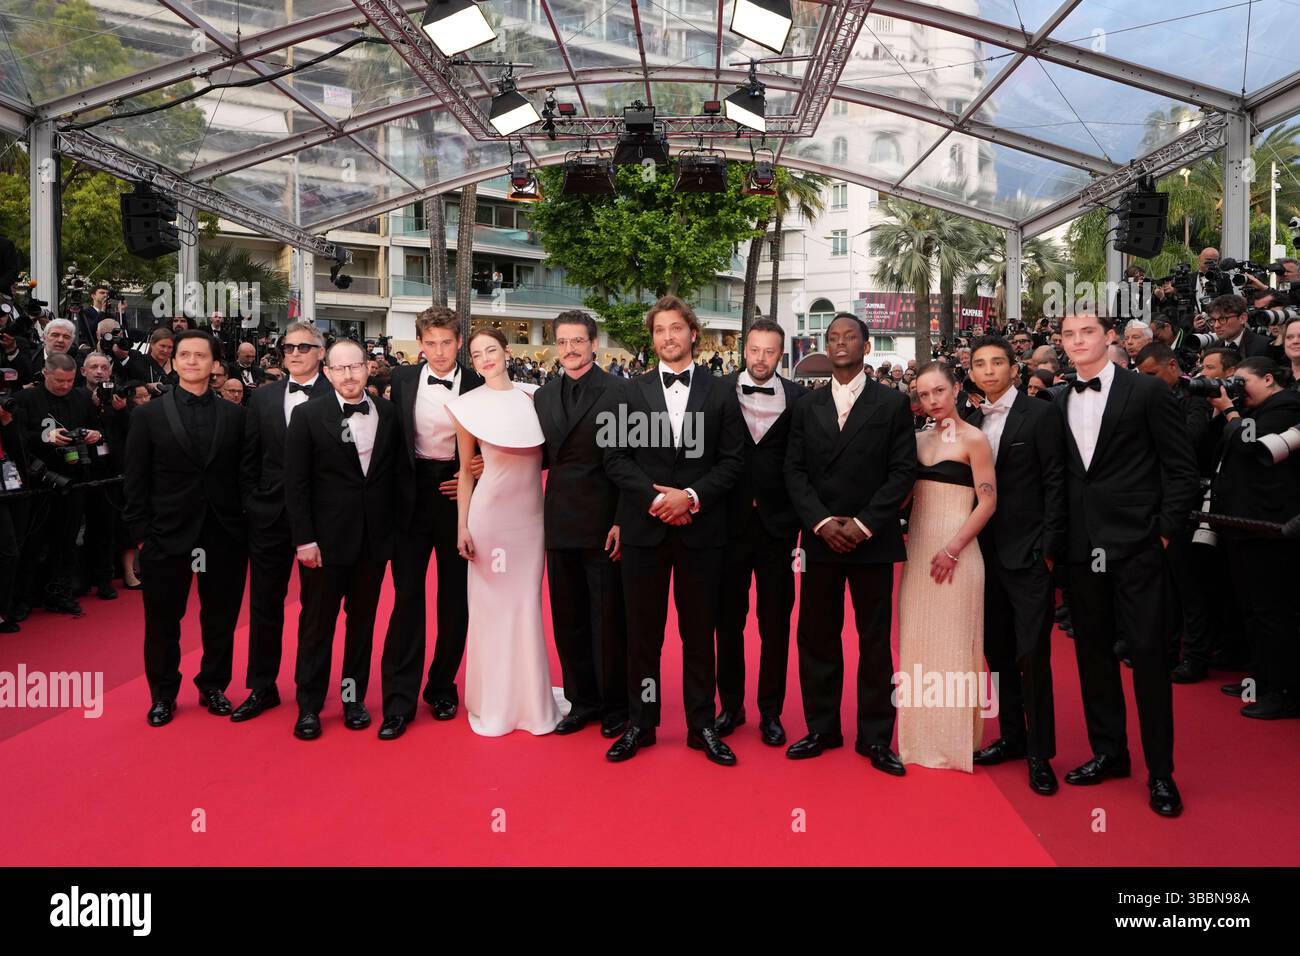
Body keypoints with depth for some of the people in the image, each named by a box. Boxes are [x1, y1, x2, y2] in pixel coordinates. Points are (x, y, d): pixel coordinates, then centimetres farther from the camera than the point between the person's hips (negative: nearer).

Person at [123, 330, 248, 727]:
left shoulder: (235, 415, 3)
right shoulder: (148, 415, 1)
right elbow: (135, 483, 0)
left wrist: (246, 526, -2)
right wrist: (141, 533, -5)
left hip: (224, 537, 1)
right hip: (167, 535, -1)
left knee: (221, 619, 11)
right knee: (162, 622, 9)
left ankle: (213, 686, 28)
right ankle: (163, 694, 26)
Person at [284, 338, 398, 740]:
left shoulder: (388, 414, 4)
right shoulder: (308, 416, -5)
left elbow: (394, 473, 6)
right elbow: (296, 483, -6)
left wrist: (394, 528, 2)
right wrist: (304, 538, -11)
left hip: (374, 540, 3)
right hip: (325, 539, -3)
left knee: (362, 620, 13)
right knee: (317, 623, 7)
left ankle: (354, 697, 27)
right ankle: (309, 705, 20)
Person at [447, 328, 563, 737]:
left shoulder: (533, 396, 5)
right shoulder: (469, 405, 0)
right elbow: (466, 470, 2)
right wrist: (462, 526, -1)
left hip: (531, 512, 2)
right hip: (489, 510, -2)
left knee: (527, 603, 7)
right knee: (490, 604, 4)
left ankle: (531, 701, 20)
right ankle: (493, 702, 18)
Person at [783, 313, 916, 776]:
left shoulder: (892, 403, 2)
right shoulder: (807, 406, 10)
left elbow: (903, 470, -4)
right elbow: (794, 471, 4)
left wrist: (864, 523, -13)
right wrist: (822, 522, -9)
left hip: (872, 539, -2)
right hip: (820, 538, 3)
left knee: (875, 640, 5)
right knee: (816, 636, 6)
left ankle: (874, 736, 15)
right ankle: (822, 728, 20)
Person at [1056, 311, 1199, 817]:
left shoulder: (1147, 391, -3)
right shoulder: (1059, 404, 9)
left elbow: (1181, 467, -3)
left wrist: (1167, 529, -8)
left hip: (1136, 546, -4)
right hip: (1082, 548, 5)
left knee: (1148, 653, 0)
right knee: (1093, 651, 12)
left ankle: (1160, 771, 13)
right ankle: (1108, 752, 26)